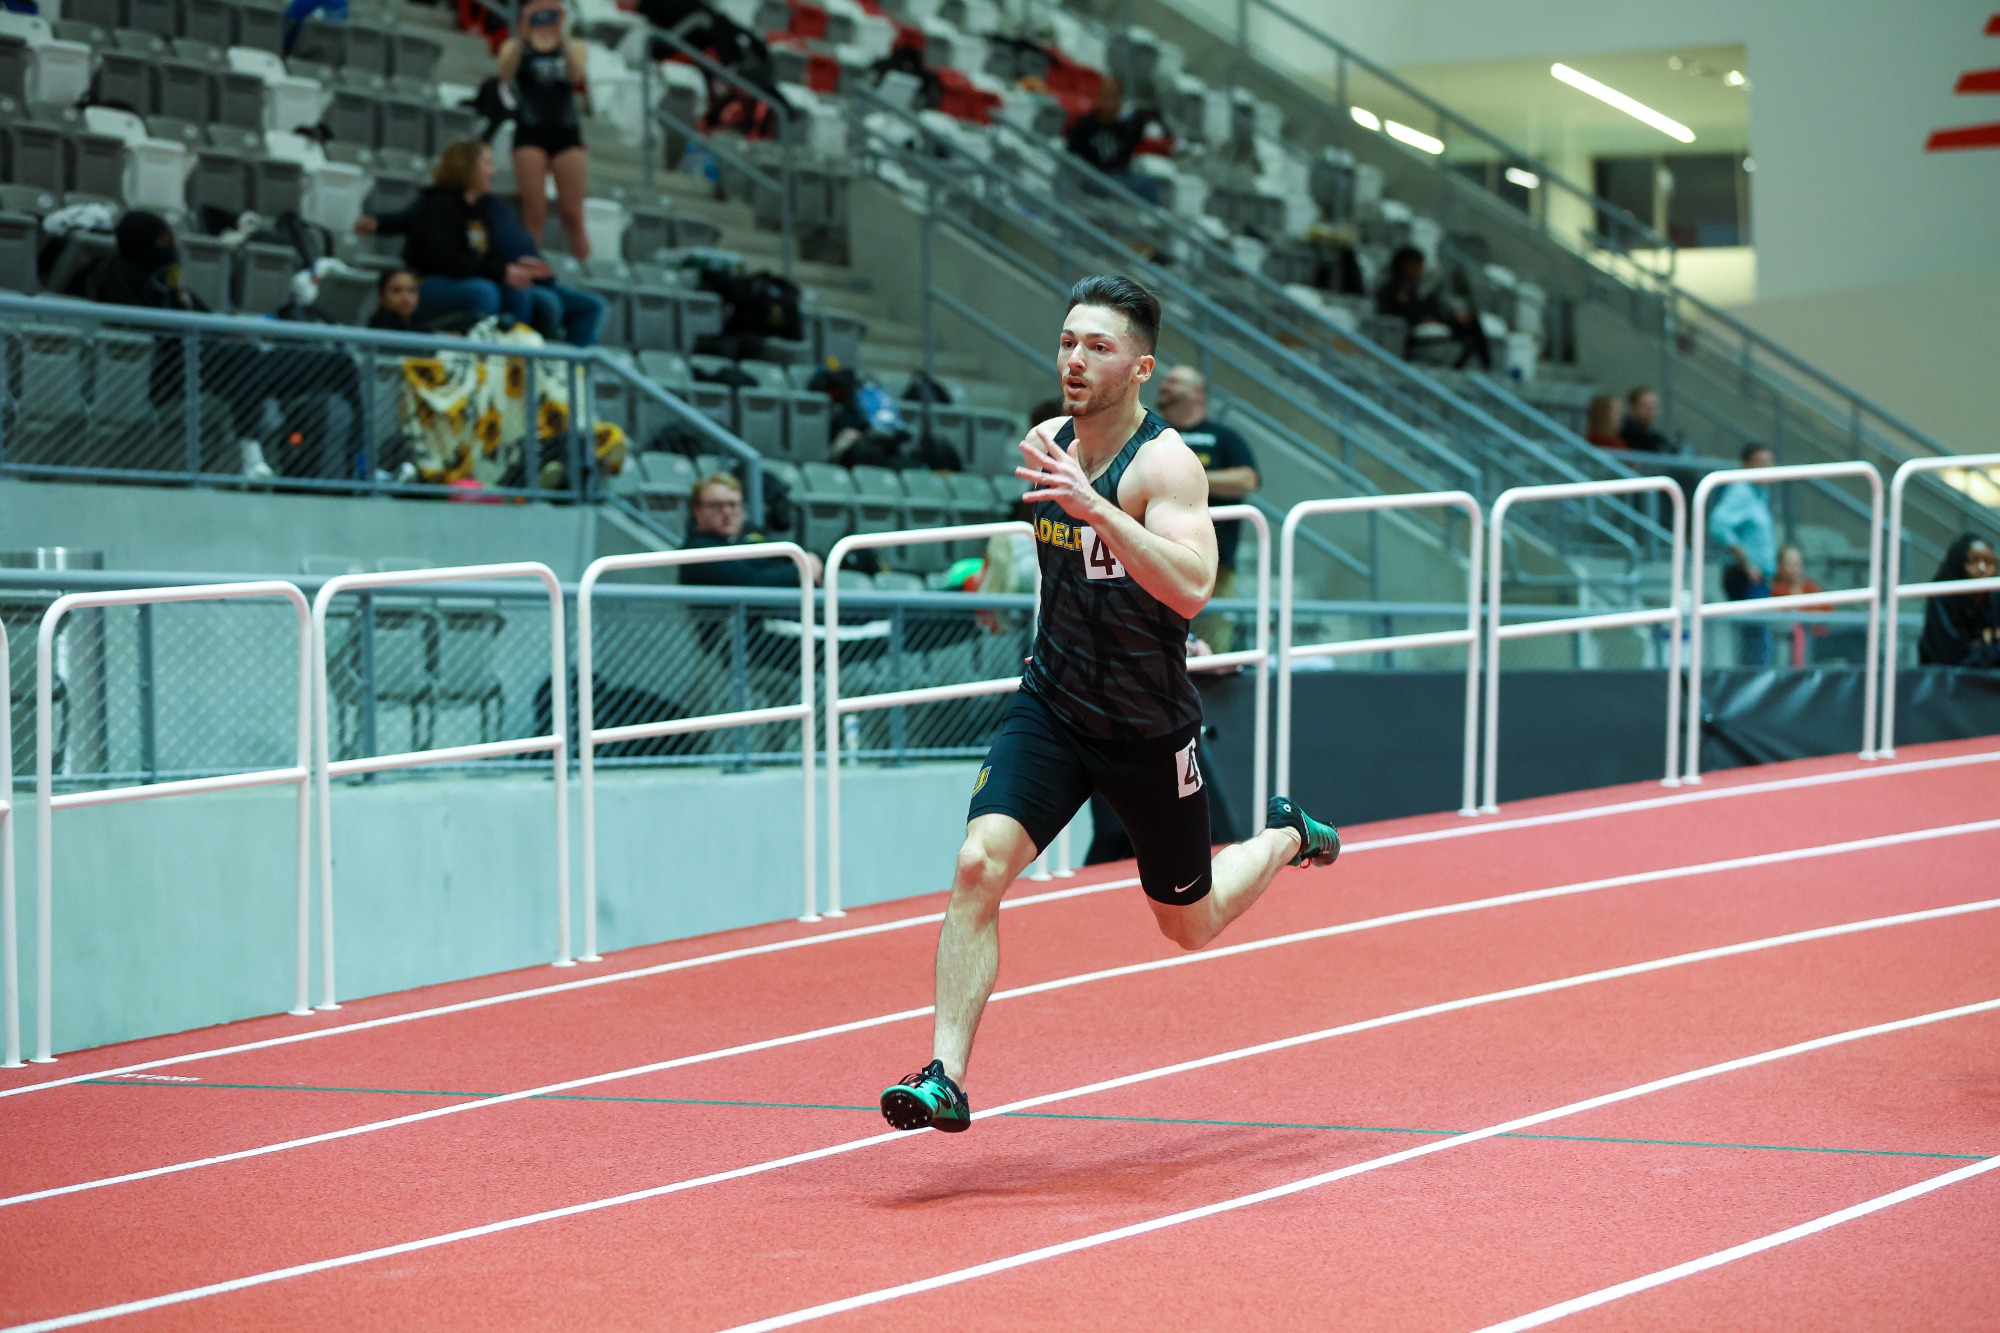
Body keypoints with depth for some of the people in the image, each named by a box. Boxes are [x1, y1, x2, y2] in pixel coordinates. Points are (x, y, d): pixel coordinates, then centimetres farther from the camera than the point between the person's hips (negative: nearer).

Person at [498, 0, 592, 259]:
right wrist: (523, 36, -24)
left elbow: (576, 77, -10)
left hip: (566, 131, 1)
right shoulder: (515, 46, 8)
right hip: (530, 131, -1)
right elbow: (505, 75, -13)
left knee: (573, 215, -2)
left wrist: (561, 35, -20)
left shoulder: (573, 46, 11)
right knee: (534, 213, -6)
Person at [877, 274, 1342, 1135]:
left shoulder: (1163, 464, -21)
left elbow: (1192, 587, -38)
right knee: (978, 864, -20)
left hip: (1149, 731, -4)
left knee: (1191, 924, 14)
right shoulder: (1044, 445, -1)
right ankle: (946, 1078, -19)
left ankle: (1284, 839, 46)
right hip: (1050, 707, 4)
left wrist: (1093, 504, -44)